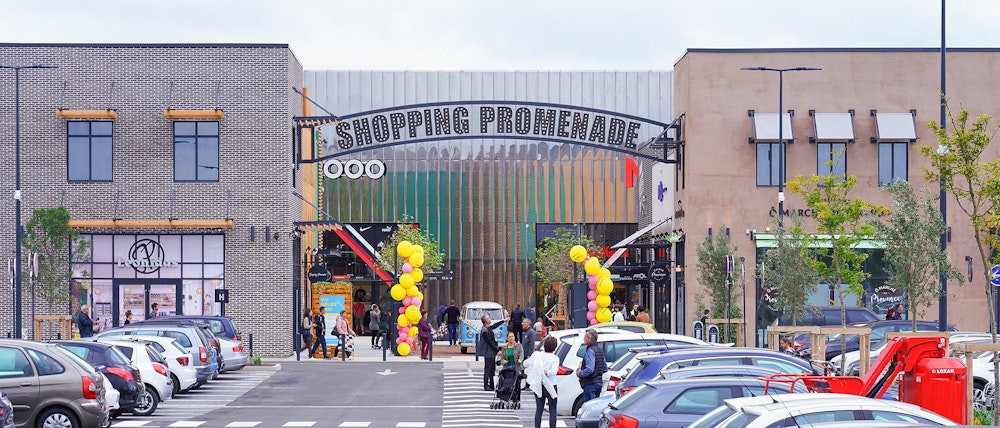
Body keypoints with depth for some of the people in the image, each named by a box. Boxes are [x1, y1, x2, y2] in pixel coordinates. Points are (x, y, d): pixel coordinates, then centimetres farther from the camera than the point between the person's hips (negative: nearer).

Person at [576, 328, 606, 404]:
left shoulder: (590, 351, -17)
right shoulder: (599, 349, 15)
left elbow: (589, 369, -26)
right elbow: (605, 368, 21)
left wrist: (580, 374, -12)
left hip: (590, 384, -10)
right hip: (598, 382, 10)